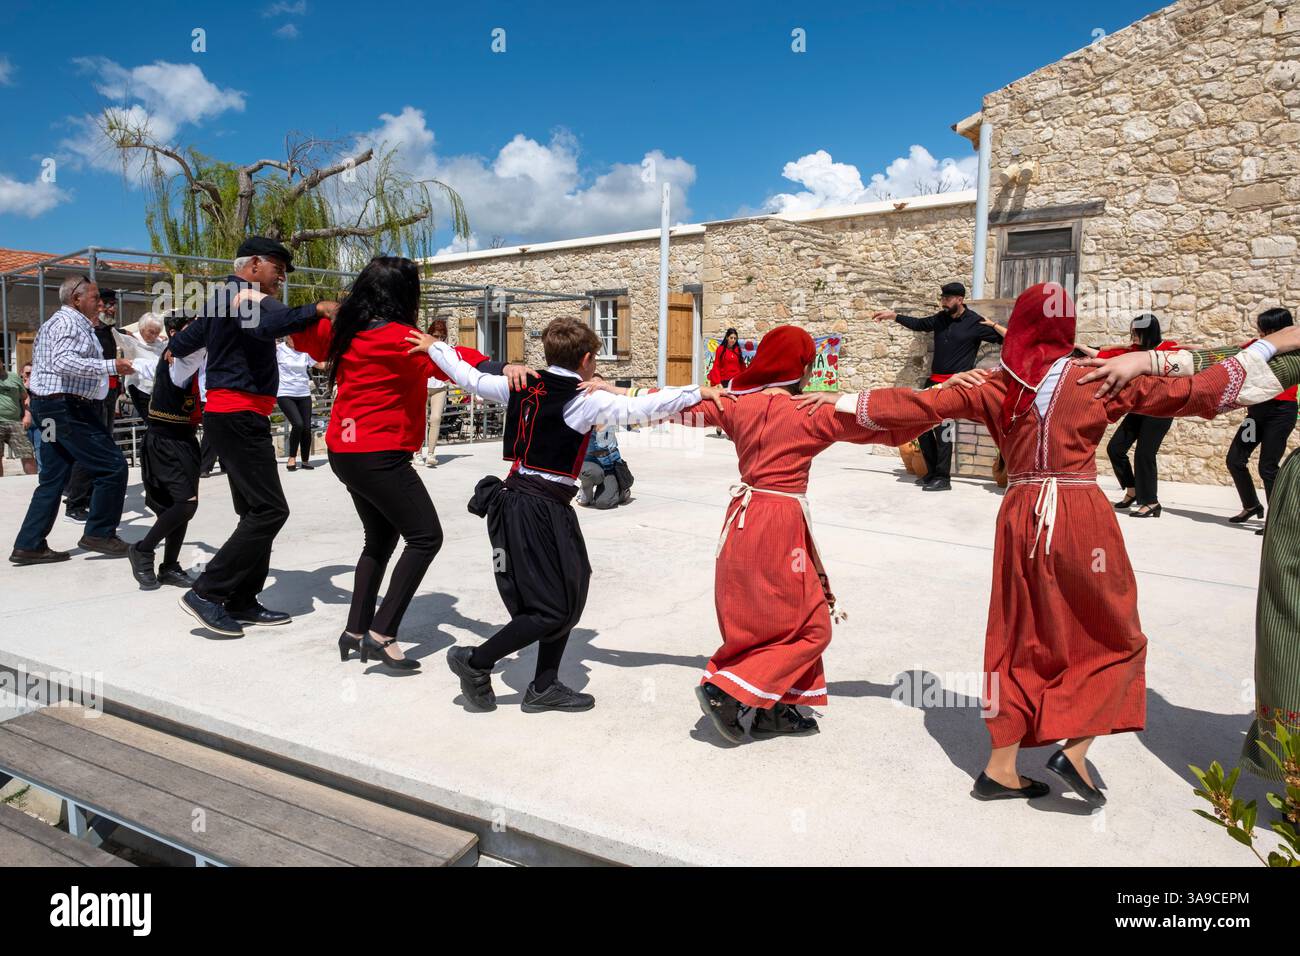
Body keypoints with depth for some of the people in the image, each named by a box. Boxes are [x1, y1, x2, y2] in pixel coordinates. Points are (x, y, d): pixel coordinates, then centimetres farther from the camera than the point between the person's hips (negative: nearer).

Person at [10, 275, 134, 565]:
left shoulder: (67, 322, 23)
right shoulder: (67, 322, -10)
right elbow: (63, 362, -26)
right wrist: (111, 366, -26)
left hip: (51, 408, 11)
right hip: (67, 407, -11)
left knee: (53, 478, 12)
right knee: (113, 466, -8)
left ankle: (29, 545, 14)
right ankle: (99, 533, 0)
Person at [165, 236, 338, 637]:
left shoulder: (222, 297, 21)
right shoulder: (243, 294, -10)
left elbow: (183, 342, 30)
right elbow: (267, 323, -34)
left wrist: (175, 348, 51)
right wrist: (317, 309, -30)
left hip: (230, 415, 11)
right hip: (240, 414, -11)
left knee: (255, 509, 11)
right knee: (270, 510, -13)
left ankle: (242, 603, 13)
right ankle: (206, 593, -11)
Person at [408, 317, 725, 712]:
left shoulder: (521, 386, 9)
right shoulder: (585, 401, -10)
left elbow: (469, 378, 19)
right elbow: (642, 406, -16)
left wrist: (435, 347, 35)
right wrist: (697, 392, -11)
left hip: (513, 498, 9)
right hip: (542, 509, -9)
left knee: (569, 594, 16)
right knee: (555, 612, 2)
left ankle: (545, 686, 23)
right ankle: (475, 662, 12)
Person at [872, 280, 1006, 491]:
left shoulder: (975, 323, -6)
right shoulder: (940, 319, 10)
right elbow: (918, 324, 27)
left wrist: (994, 325, -22)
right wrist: (894, 316, 25)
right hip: (934, 380, 7)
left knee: (942, 426, -16)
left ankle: (943, 478, -11)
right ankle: (932, 472, 17)